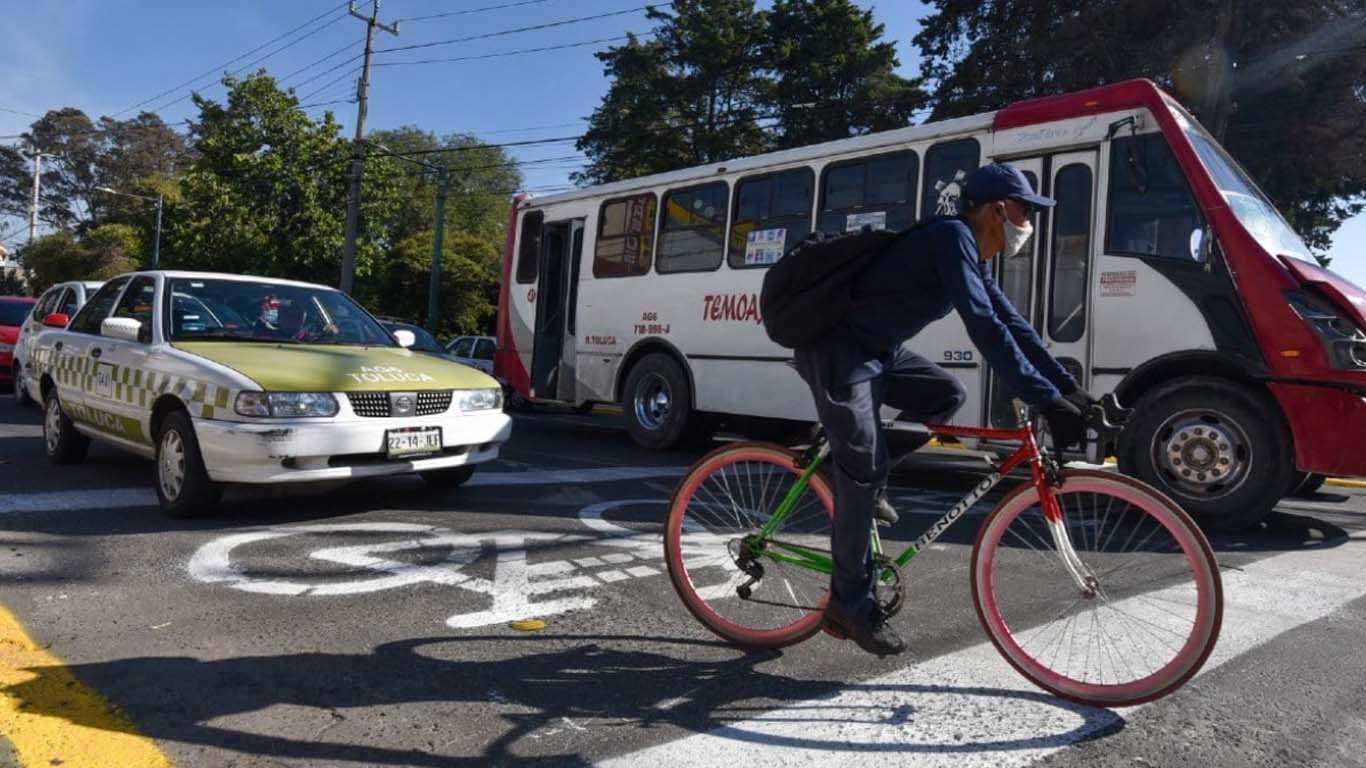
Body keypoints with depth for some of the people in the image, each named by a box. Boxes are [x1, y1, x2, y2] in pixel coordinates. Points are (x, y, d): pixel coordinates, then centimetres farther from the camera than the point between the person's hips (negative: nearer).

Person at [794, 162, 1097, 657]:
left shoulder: (971, 254, 12)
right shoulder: (953, 237, -19)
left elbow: (1011, 324, 13)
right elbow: (985, 329, -29)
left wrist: (1069, 388, 6)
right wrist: (1048, 401, -30)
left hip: (877, 350, 10)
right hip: (837, 350, -10)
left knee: (948, 395, 7)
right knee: (862, 468, -11)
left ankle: (864, 475, 13)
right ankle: (851, 605, -2)